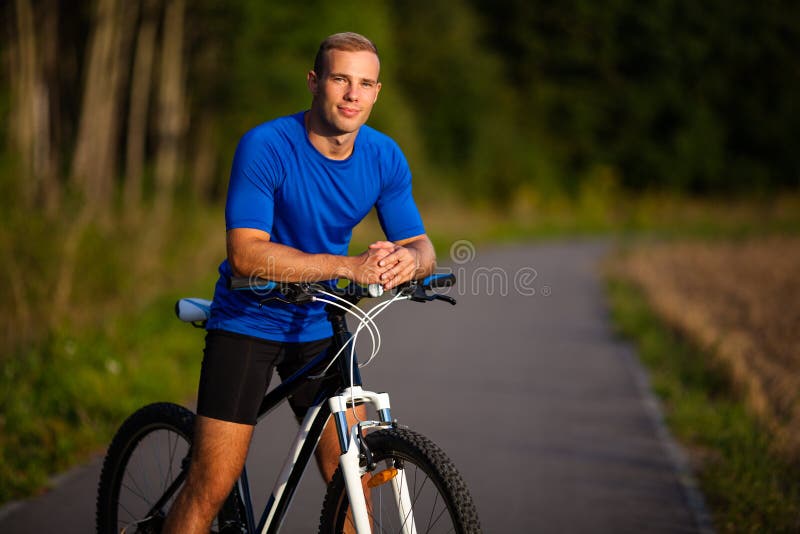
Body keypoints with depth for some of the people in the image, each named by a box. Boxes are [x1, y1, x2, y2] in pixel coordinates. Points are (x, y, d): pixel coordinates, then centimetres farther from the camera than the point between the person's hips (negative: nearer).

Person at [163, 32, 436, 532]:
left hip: (318, 327, 4)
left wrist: (408, 258, -26)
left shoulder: (385, 157, -4)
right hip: (247, 323, -4)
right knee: (211, 487, -8)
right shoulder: (265, 146, -20)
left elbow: (422, 246, 1)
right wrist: (349, 266, -36)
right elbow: (246, 254, -27)